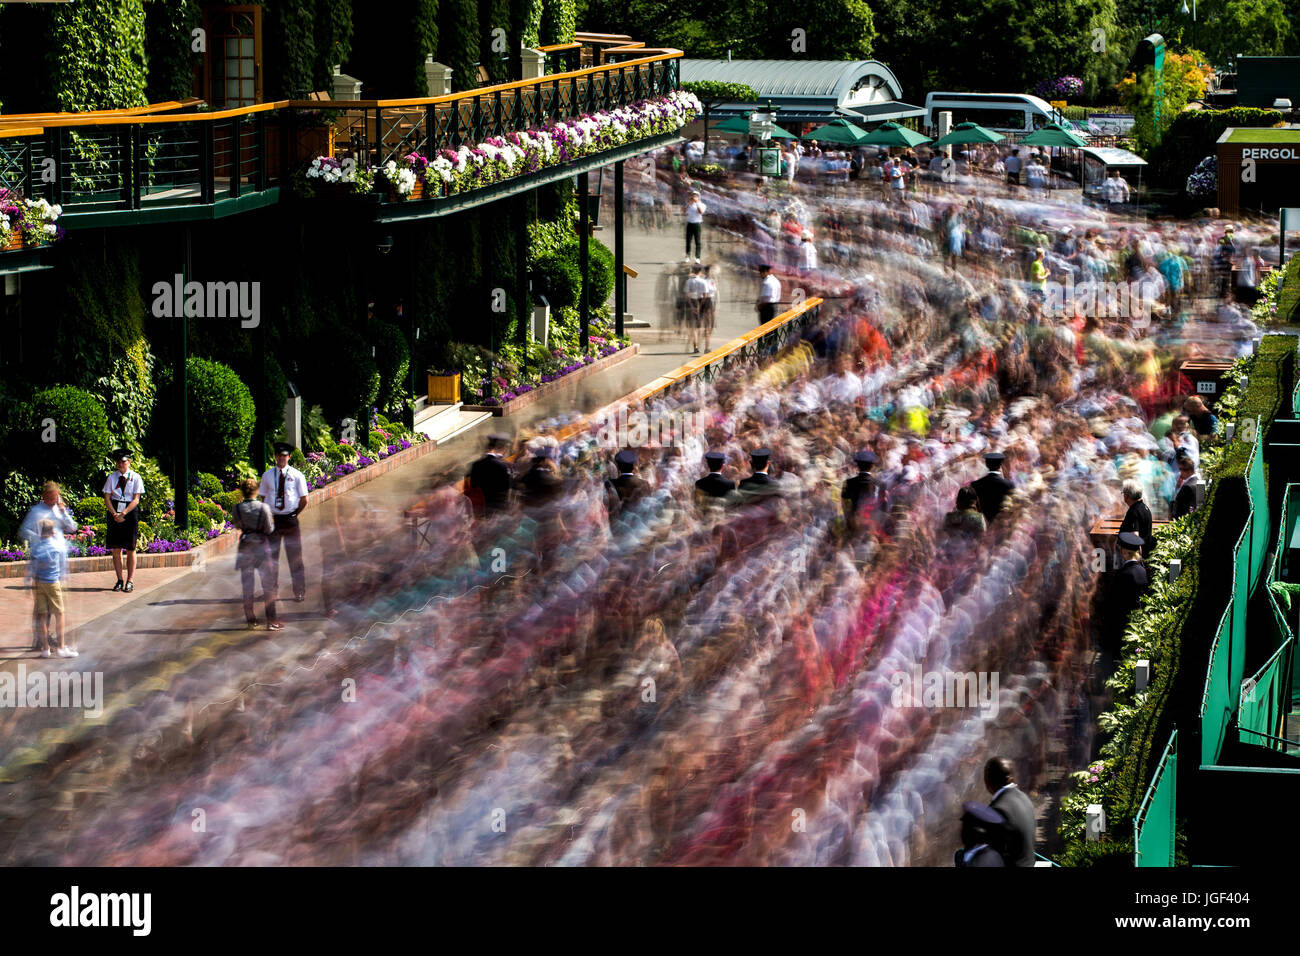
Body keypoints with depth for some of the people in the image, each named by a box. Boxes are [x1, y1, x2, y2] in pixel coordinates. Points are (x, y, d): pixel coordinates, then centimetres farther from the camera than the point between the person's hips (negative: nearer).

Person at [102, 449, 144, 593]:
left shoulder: (136, 478, -1)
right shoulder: (112, 477, 6)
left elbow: (136, 500, -6)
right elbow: (107, 498, 3)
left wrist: (124, 513, -17)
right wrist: (115, 514, -10)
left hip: (130, 512, -3)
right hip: (114, 513, 3)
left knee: (130, 549, -2)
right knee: (116, 548, 3)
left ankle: (130, 581, 2)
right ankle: (119, 580, 10)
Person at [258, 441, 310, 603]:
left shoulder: (296, 475, 0)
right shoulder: (267, 476, 5)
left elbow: (304, 500, 4)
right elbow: (263, 498, 11)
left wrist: (295, 515, 0)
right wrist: (266, 516, 2)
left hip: (290, 519, -2)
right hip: (272, 519, 2)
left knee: (295, 557, 0)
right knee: (271, 557, 6)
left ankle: (299, 592, 7)